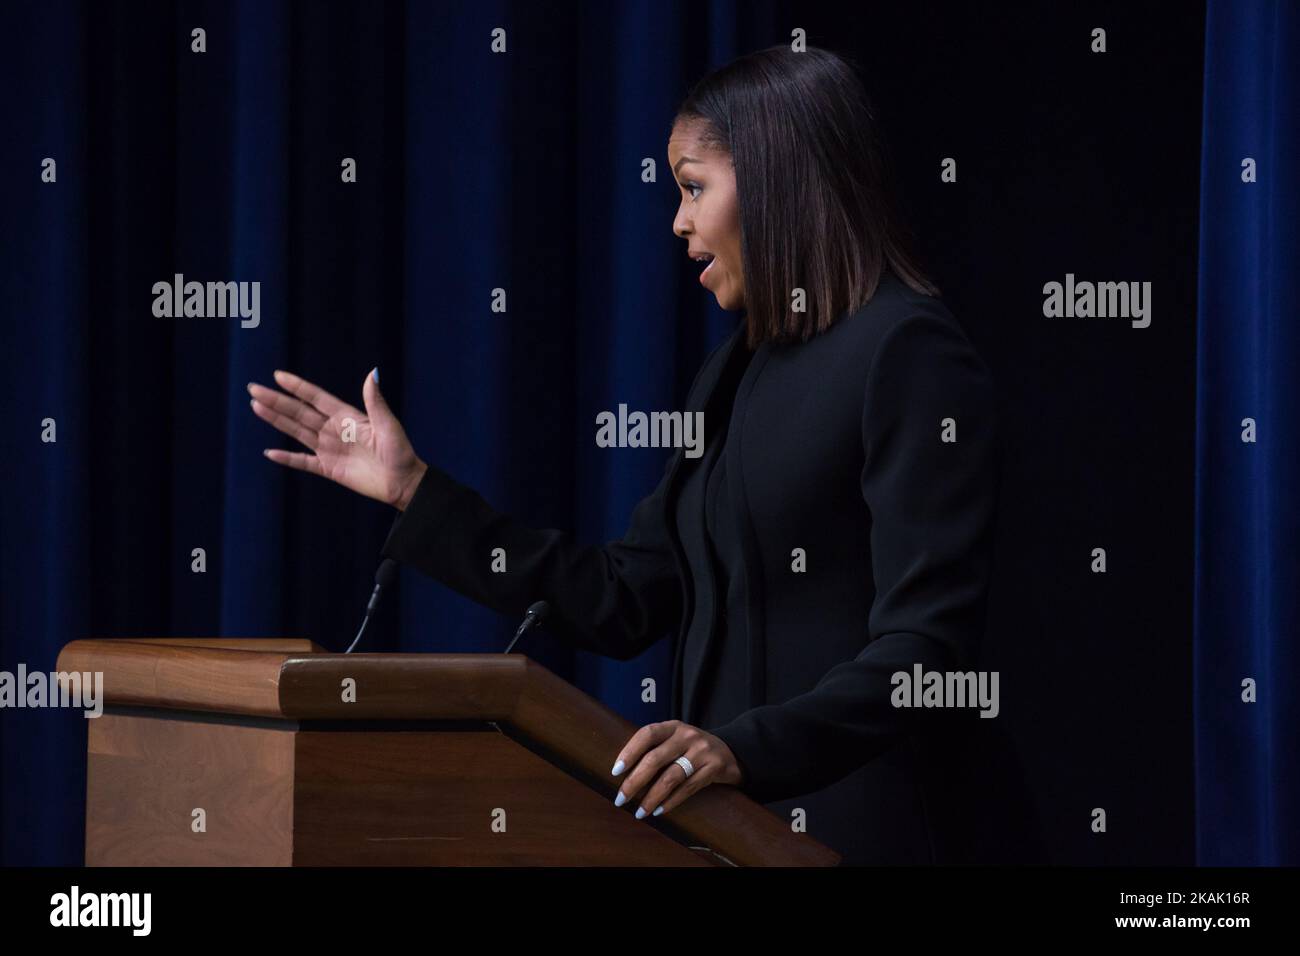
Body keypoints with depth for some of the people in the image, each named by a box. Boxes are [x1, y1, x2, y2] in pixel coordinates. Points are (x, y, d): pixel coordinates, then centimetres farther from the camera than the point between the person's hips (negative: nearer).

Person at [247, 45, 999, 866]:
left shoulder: (906, 354, -12)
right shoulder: (736, 375, 15)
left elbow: (925, 646, -19)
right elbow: (623, 605, 12)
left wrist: (747, 749, -32)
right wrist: (412, 490, 11)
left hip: (852, 828, -8)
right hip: (734, 825, 8)